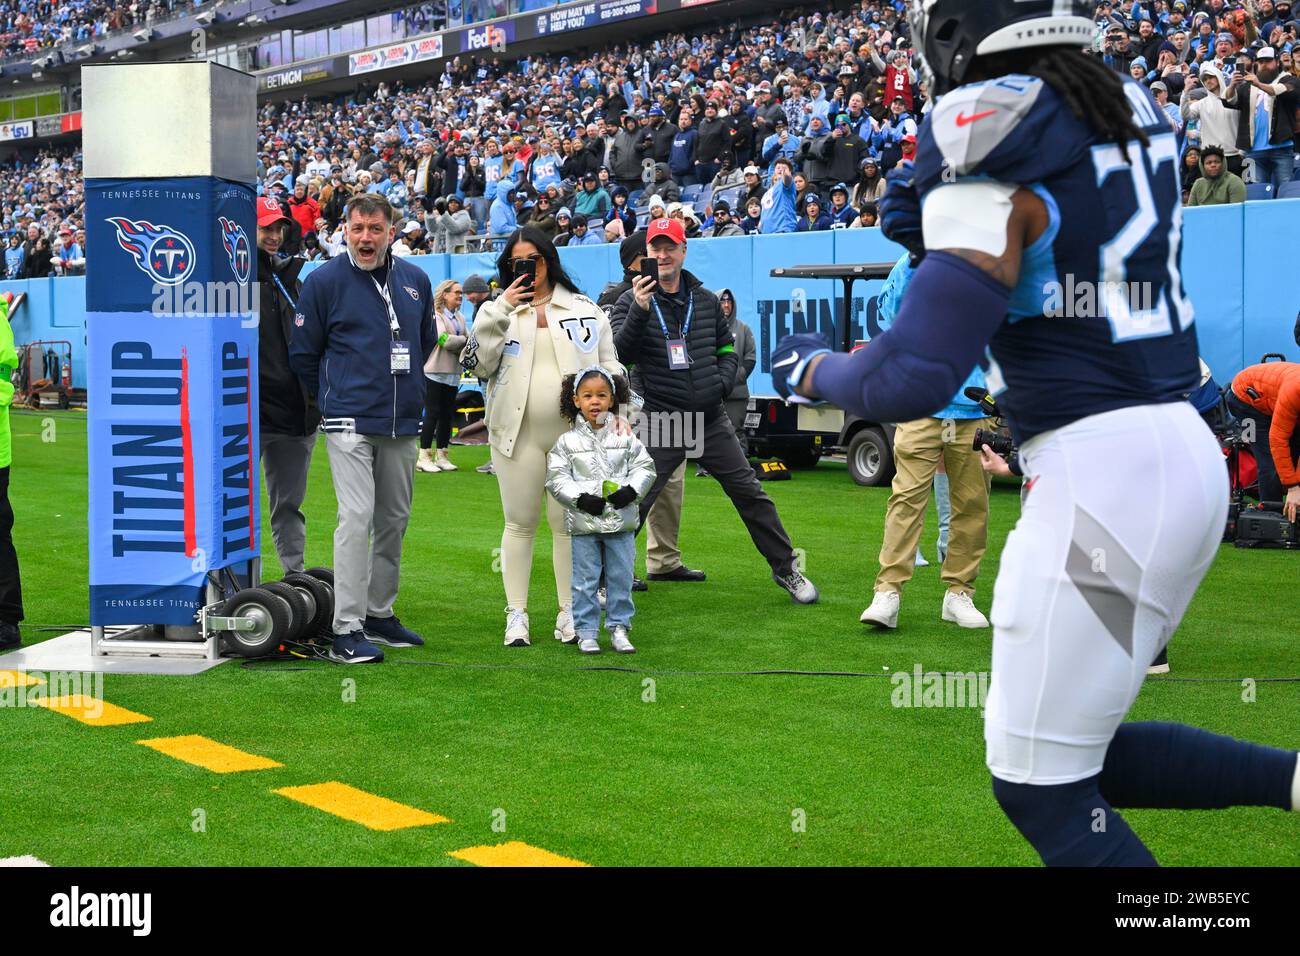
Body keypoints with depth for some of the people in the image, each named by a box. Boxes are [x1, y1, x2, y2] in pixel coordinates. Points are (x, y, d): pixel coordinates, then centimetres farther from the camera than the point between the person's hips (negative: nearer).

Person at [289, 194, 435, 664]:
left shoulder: (415, 280, 8)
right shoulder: (324, 281, -5)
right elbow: (303, 353, 3)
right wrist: (334, 398, 8)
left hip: (403, 422, 5)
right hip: (350, 423, -5)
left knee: (395, 519, 11)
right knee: (356, 517, -13)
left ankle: (380, 614, 24)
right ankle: (347, 630, -12)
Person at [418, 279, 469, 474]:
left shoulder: (459, 318, 16)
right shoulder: (435, 315, -8)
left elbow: (469, 340, 8)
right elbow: (444, 340, -18)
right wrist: (465, 341, -8)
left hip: (452, 374, 7)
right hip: (434, 372, -7)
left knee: (447, 414, 8)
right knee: (432, 414, -6)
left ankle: (442, 456, 15)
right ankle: (424, 457, -1)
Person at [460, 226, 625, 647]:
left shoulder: (585, 309, 11)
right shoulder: (497, 310, 9)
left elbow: (609, 365, 13)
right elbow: (476, 363, -4)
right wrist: (501, 311, -11)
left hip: (575, 433, 0)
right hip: (519, 433, 0)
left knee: (568, 522, 5)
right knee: (520, 522, 4)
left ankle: (570, 613, 13)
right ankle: (517, 614, 9)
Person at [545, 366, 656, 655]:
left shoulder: (625, 437, 3)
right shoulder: (567, 442, -1)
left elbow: (645, 467, 4)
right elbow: (556, 478, -3)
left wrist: (631, 490, -13)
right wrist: (580, 498, -16)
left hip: (621, 522, 2)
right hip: (583, 523, -1)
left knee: (621, 579, 8)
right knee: (585, 581, 4)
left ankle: (619, 628, 18)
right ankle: (586, 633, 11)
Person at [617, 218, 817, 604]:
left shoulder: (706, 300, 10)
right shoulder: (632, 301, -2)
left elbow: (727, 347, 22)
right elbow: (621, 354, -14)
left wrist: (723, 382, 3)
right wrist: (639, 311, -28)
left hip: (711, 420, 3)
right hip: (661, 423, -3)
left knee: (749, 493, 5)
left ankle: (786, 568, 16)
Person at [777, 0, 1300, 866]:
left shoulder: (991, 150, -14)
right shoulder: (1134, 115, 11)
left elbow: (913, 379, -18)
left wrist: (812, 370, 2)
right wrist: (944, 226, 12)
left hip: (1101, 475, -9)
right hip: (1184, 451, 9)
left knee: (1040, 788, 2)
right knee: (1076, 754, 20)